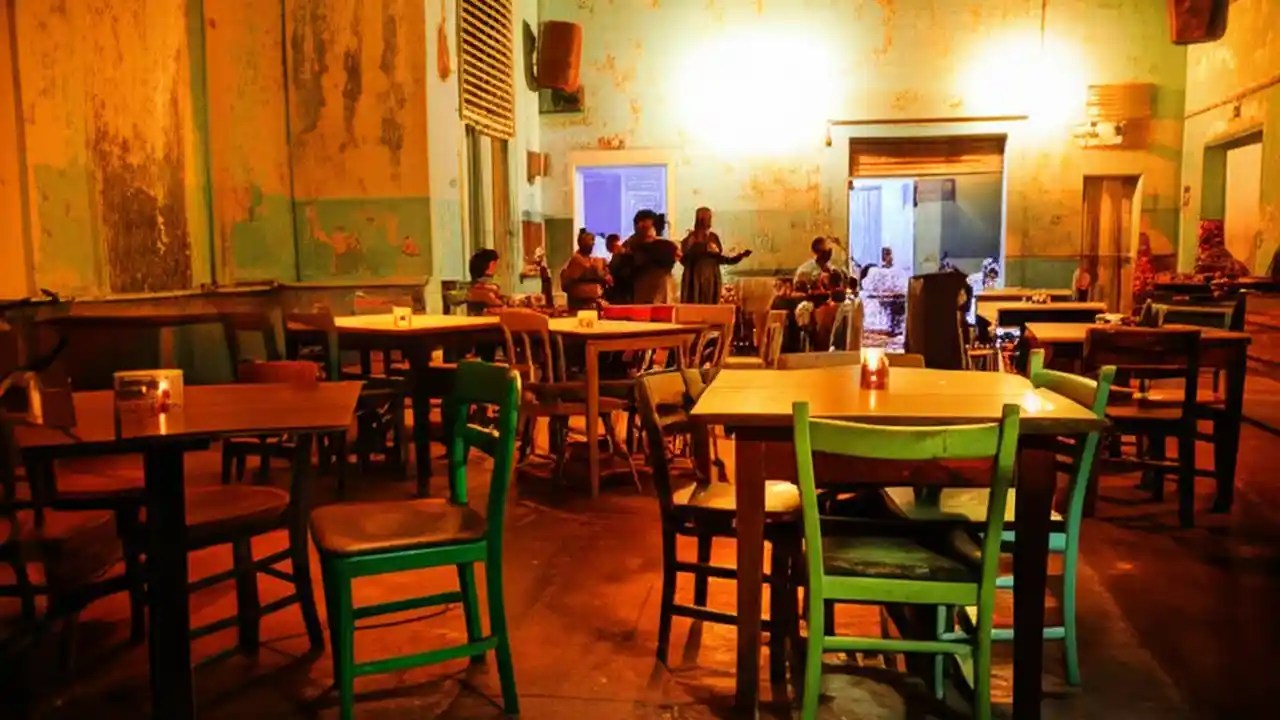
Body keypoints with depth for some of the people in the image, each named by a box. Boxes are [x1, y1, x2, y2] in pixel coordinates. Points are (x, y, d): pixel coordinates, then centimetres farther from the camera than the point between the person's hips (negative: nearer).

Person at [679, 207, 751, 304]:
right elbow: (684, 259, -12)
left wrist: (740, 256, 1)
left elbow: (720, 258, 10)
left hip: (712, 279, 5)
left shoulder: (714, 237, 10)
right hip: (695, 279, -5)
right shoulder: (691, 238, -4)